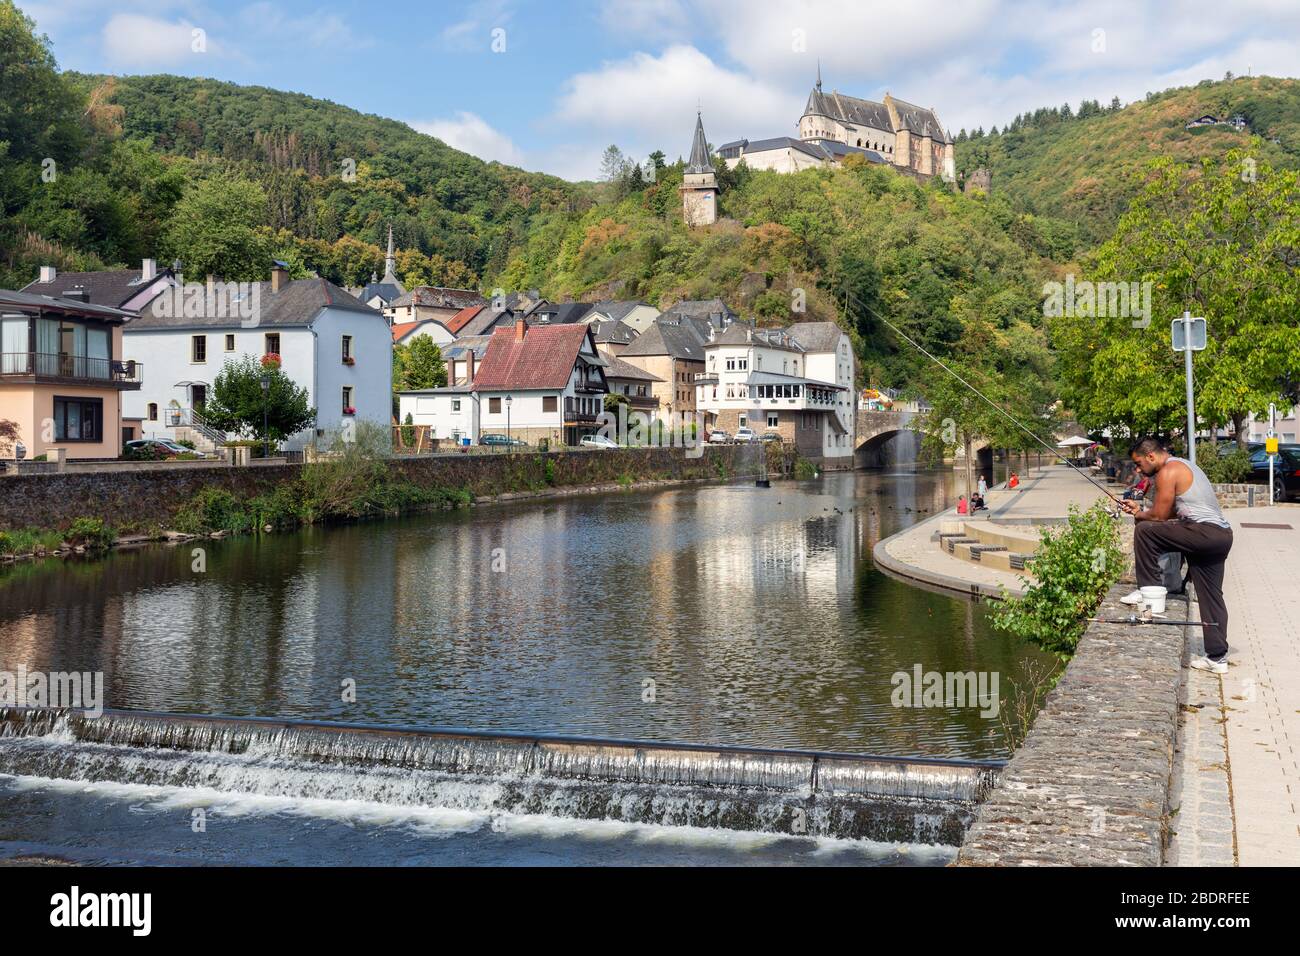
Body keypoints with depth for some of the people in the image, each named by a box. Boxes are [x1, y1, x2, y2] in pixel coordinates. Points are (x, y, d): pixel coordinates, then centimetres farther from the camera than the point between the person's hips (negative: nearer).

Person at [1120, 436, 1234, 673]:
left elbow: (1160, 516, -7)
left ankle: (1148, 590, -1)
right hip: (1222, 536, 10)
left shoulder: (1168, 471, -8)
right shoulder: (1183, 465, 24)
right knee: (1211, 597, 11)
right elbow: (1172, 513, 29)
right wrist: (1141, 508, 24)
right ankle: (1217, 658, 14)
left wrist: (1139, 515, 12)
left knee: (1144, 530, -8)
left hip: (1204, 532, -10)